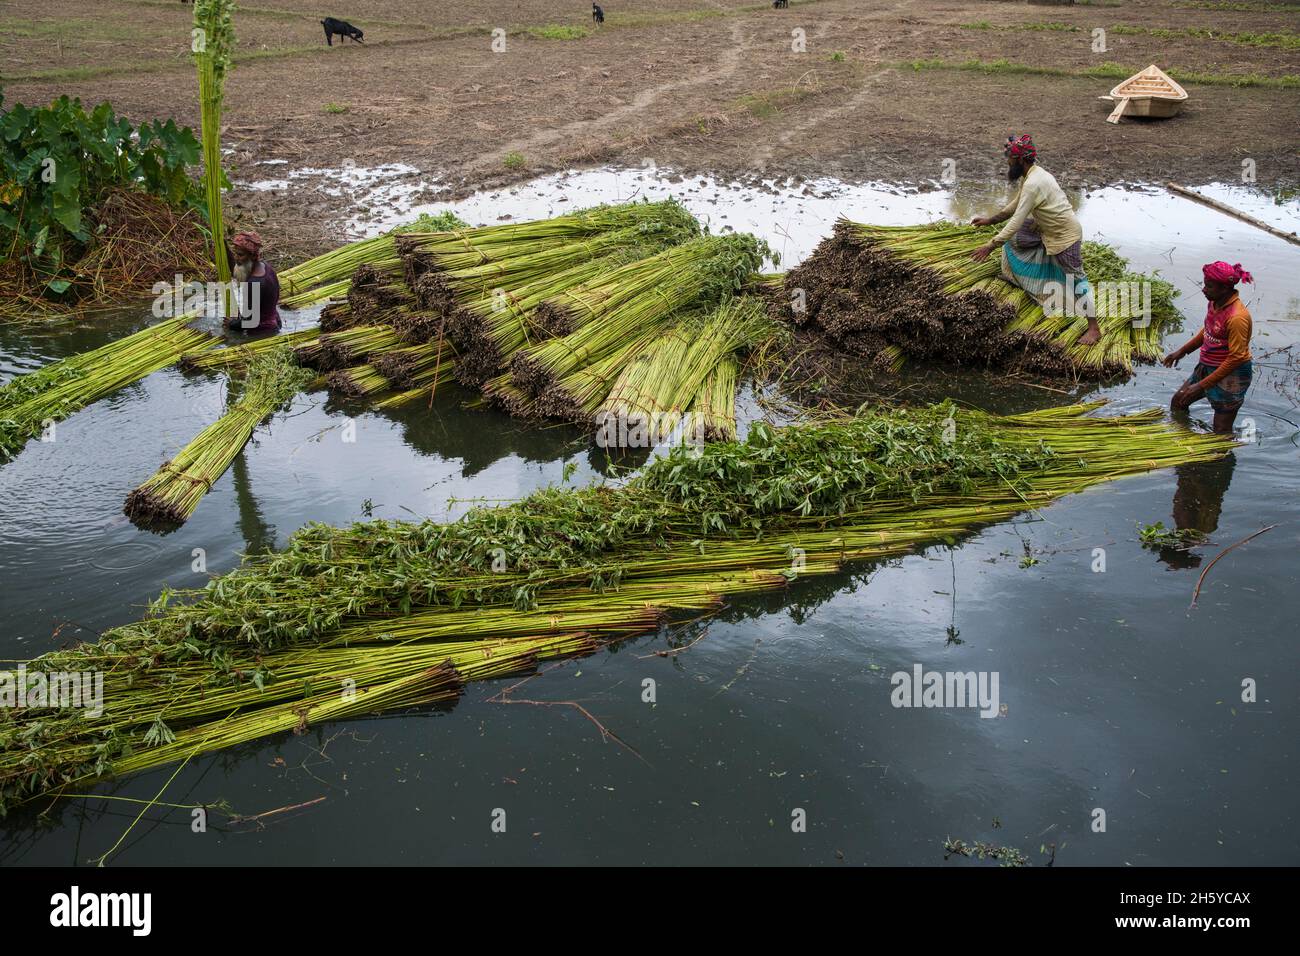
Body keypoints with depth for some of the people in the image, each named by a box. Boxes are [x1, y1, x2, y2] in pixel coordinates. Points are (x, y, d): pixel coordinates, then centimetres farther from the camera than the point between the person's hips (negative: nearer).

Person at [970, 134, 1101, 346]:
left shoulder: (1033, 184, -28)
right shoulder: (1031, 174, 3)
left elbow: (1017, 220, -28)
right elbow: (1015, 205, 18)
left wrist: (991, 246, -25)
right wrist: (990, 220, 19)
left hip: (1066, 235, -10)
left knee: (1075, 278, -10)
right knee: (1013, 235, 15)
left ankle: (1094, 328, -9)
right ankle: (1015, 277, 35)